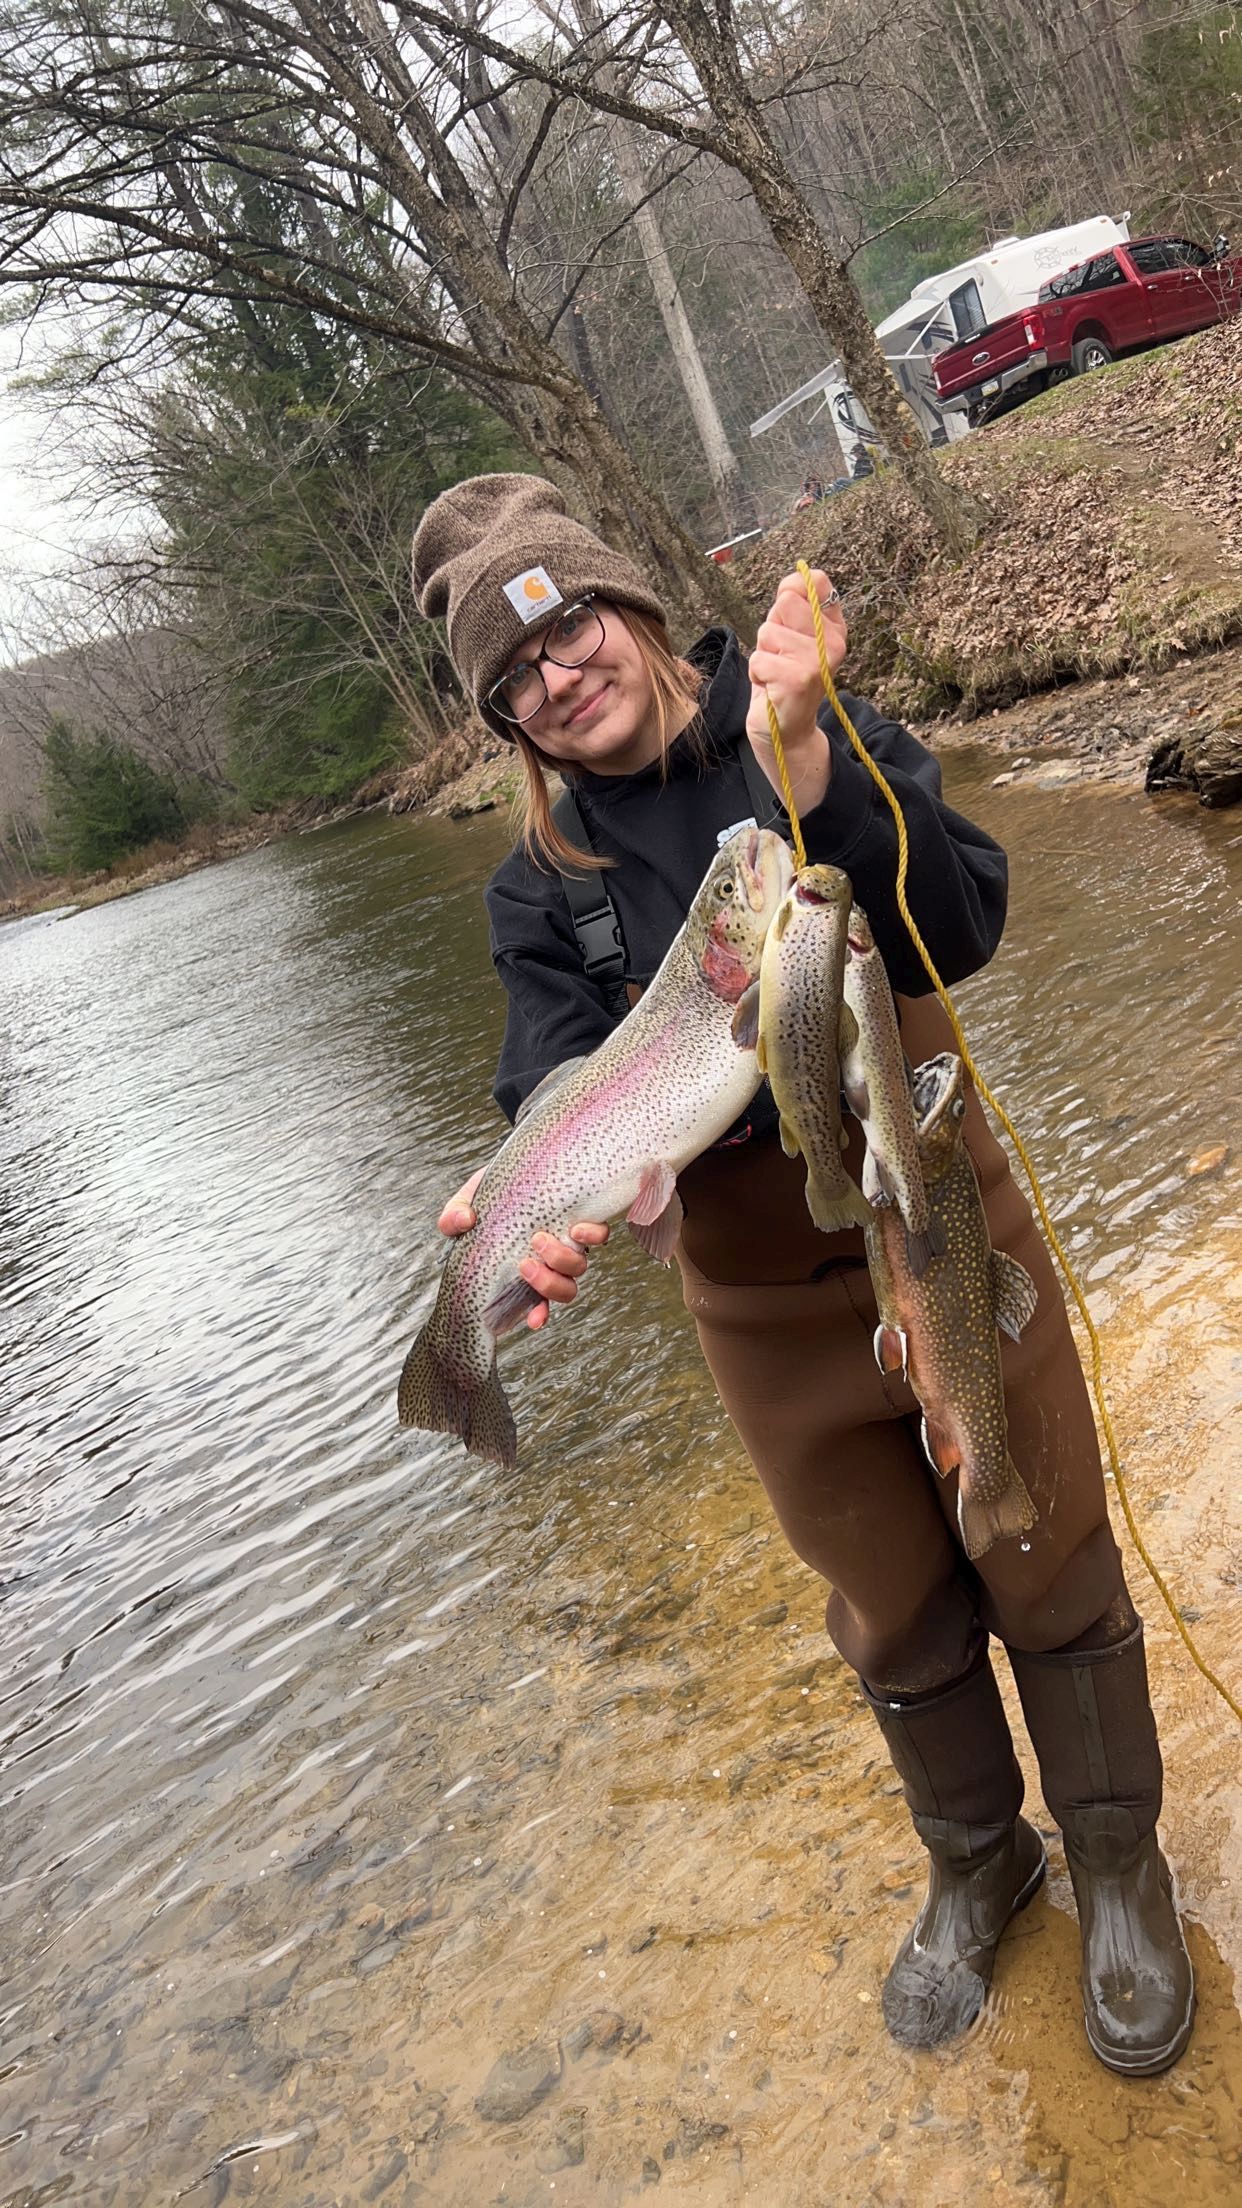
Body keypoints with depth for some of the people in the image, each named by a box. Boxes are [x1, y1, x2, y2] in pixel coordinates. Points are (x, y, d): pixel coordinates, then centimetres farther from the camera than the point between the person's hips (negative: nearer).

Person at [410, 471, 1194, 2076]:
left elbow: (960, 928, -23)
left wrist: (802, 761, -36)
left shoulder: (827, 740, -9)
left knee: (1049, 1568, 13)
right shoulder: (541, 888, -5)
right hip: (772, 1310, 2)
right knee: (897, 1615, 19)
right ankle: (974, 1862, 47)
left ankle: (1116, 1864, 41)